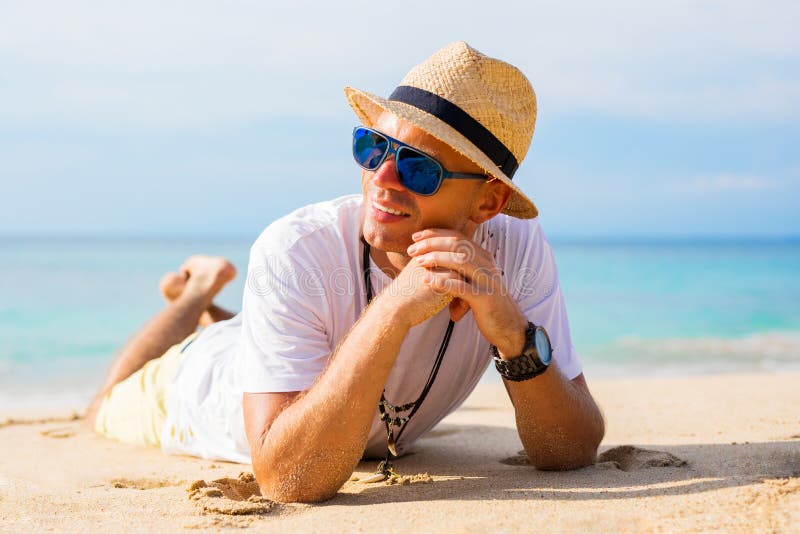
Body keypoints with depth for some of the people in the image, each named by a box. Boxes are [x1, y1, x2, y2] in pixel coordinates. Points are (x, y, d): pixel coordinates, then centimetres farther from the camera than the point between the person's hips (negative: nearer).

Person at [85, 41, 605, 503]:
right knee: (109, 409, 29)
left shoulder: (515, 249, -34)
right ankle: (201, 290, 45)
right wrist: (393, 311, -57)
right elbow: (287, 478, -50)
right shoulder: (294, 255, -43)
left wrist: (513, 335, -50)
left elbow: (575, 452, -32)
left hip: (382, 443, 3)